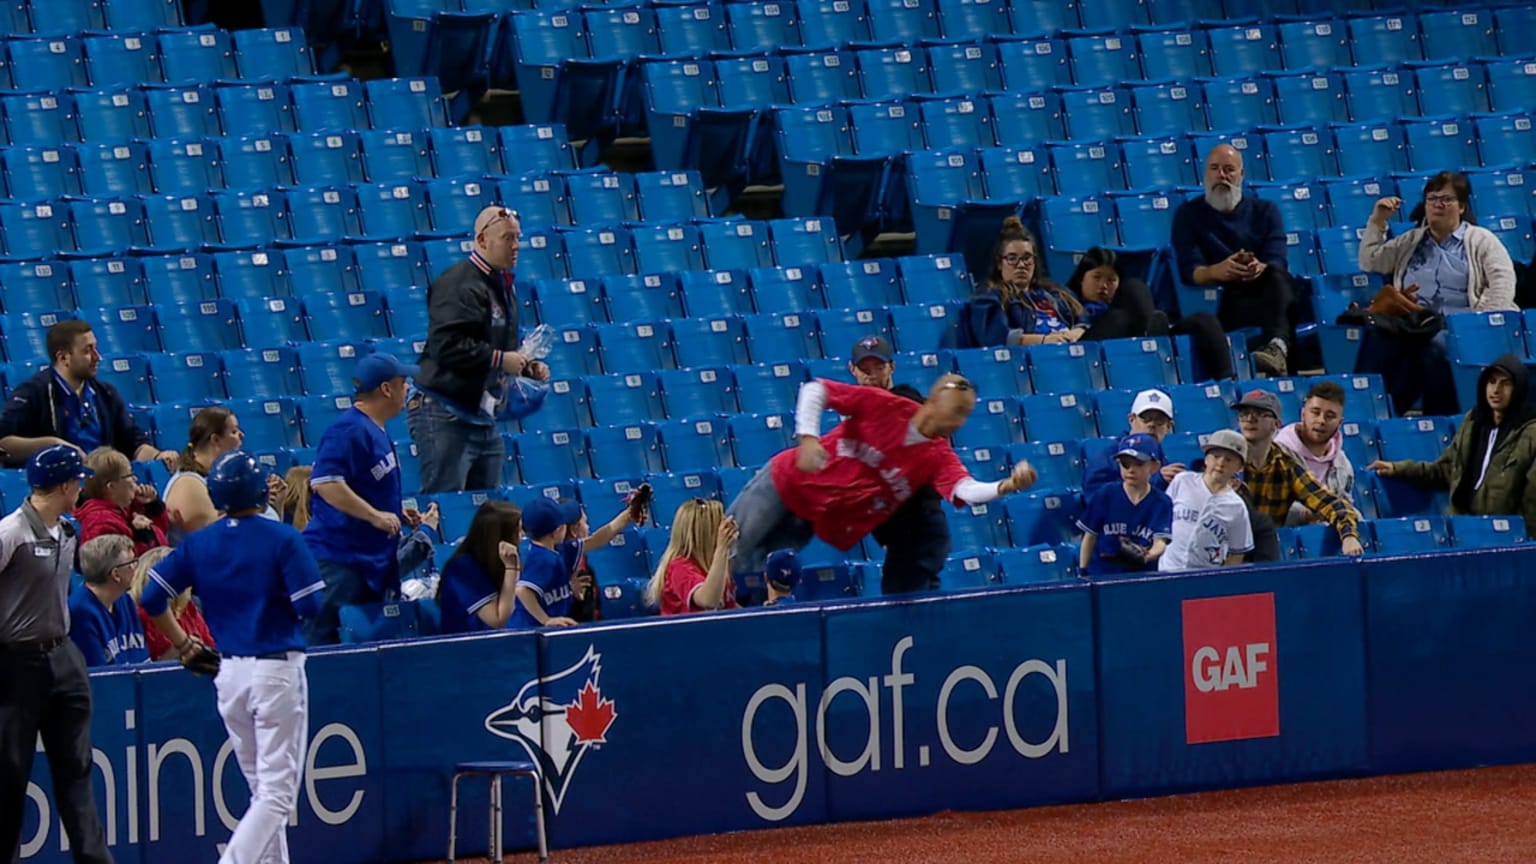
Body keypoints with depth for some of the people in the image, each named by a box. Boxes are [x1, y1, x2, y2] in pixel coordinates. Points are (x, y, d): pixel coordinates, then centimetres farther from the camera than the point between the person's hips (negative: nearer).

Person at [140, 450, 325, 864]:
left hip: (229, 673, 6)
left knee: (263, 790, 18)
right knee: (278, 791, -4)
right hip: (277, 670, -5)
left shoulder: (199, 543, 3)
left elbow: (152, 598, 0)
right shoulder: (282, 539, -11)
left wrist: (183, 644, 14)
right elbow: (309, 605, -14)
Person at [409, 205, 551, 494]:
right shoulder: (458, 284, -13)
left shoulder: (503, 287, 19)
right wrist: (499, 360, -19)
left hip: (483, 417, 10)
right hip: (446, 418, -10)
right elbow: (447, 346, -25)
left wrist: (528, 367, 10)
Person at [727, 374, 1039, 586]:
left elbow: (966, 490, -30)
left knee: (747, 577, 1)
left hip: (822, 523, 2)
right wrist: (807, 438, -27)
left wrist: (1005, 486, -51)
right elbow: (815, 390, -12)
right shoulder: (884, 405, -16)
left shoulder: (939, 457, -12)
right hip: (787, 481, -2)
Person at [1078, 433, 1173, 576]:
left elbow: (1160, 541, -12)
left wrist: (1149, 554, -36)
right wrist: (1082, 574, 5)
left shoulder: (1162, 503, -2)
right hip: (1102, 573, 0)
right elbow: (1090, 537, 8)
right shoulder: (1104, 496, 0)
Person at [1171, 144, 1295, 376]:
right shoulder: (1188, 215, 13)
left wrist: (1260, 269, -28)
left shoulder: (1264, 211, 17)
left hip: (1263, 294, 0)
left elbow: (1277, 263, -1)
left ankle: (1277, 346, -63)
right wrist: (1217, 271, -28)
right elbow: (1189, 271, -3)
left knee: (1276, 275, -35)